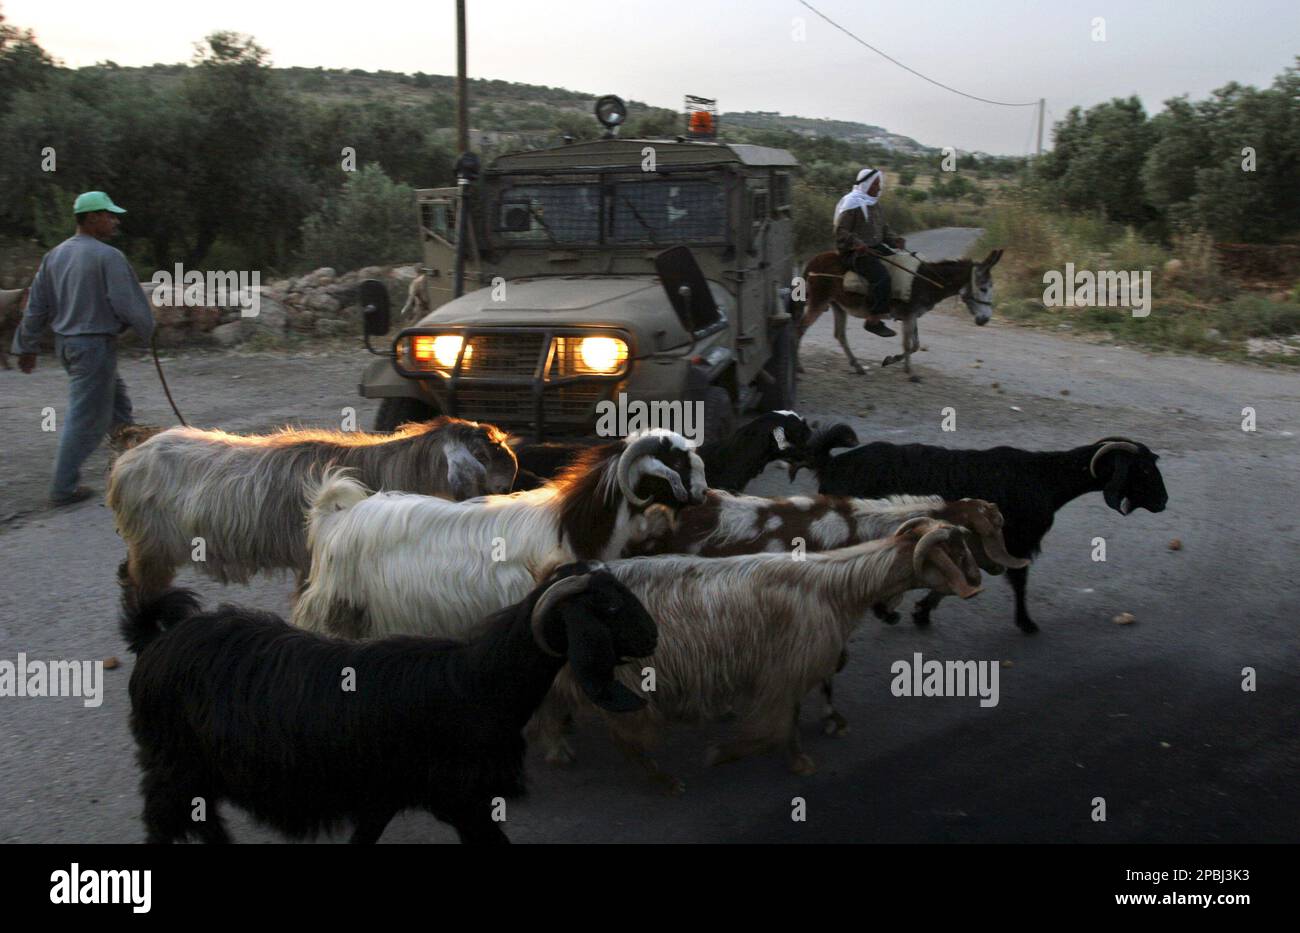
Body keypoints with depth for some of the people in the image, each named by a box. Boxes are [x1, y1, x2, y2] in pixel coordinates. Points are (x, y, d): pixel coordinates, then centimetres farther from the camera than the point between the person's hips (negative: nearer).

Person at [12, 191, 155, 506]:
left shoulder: (54, 255, 8)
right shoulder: (108, 257, -16)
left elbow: (36, 306, 12)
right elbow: (129, 303, -15)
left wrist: (28, 346, 19)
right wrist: (147, 329, 4)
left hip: (65, 343, 8)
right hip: (95, 344, -8)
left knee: (116, 398, 23)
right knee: (85, 417, -1)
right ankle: (63, 488, 4)